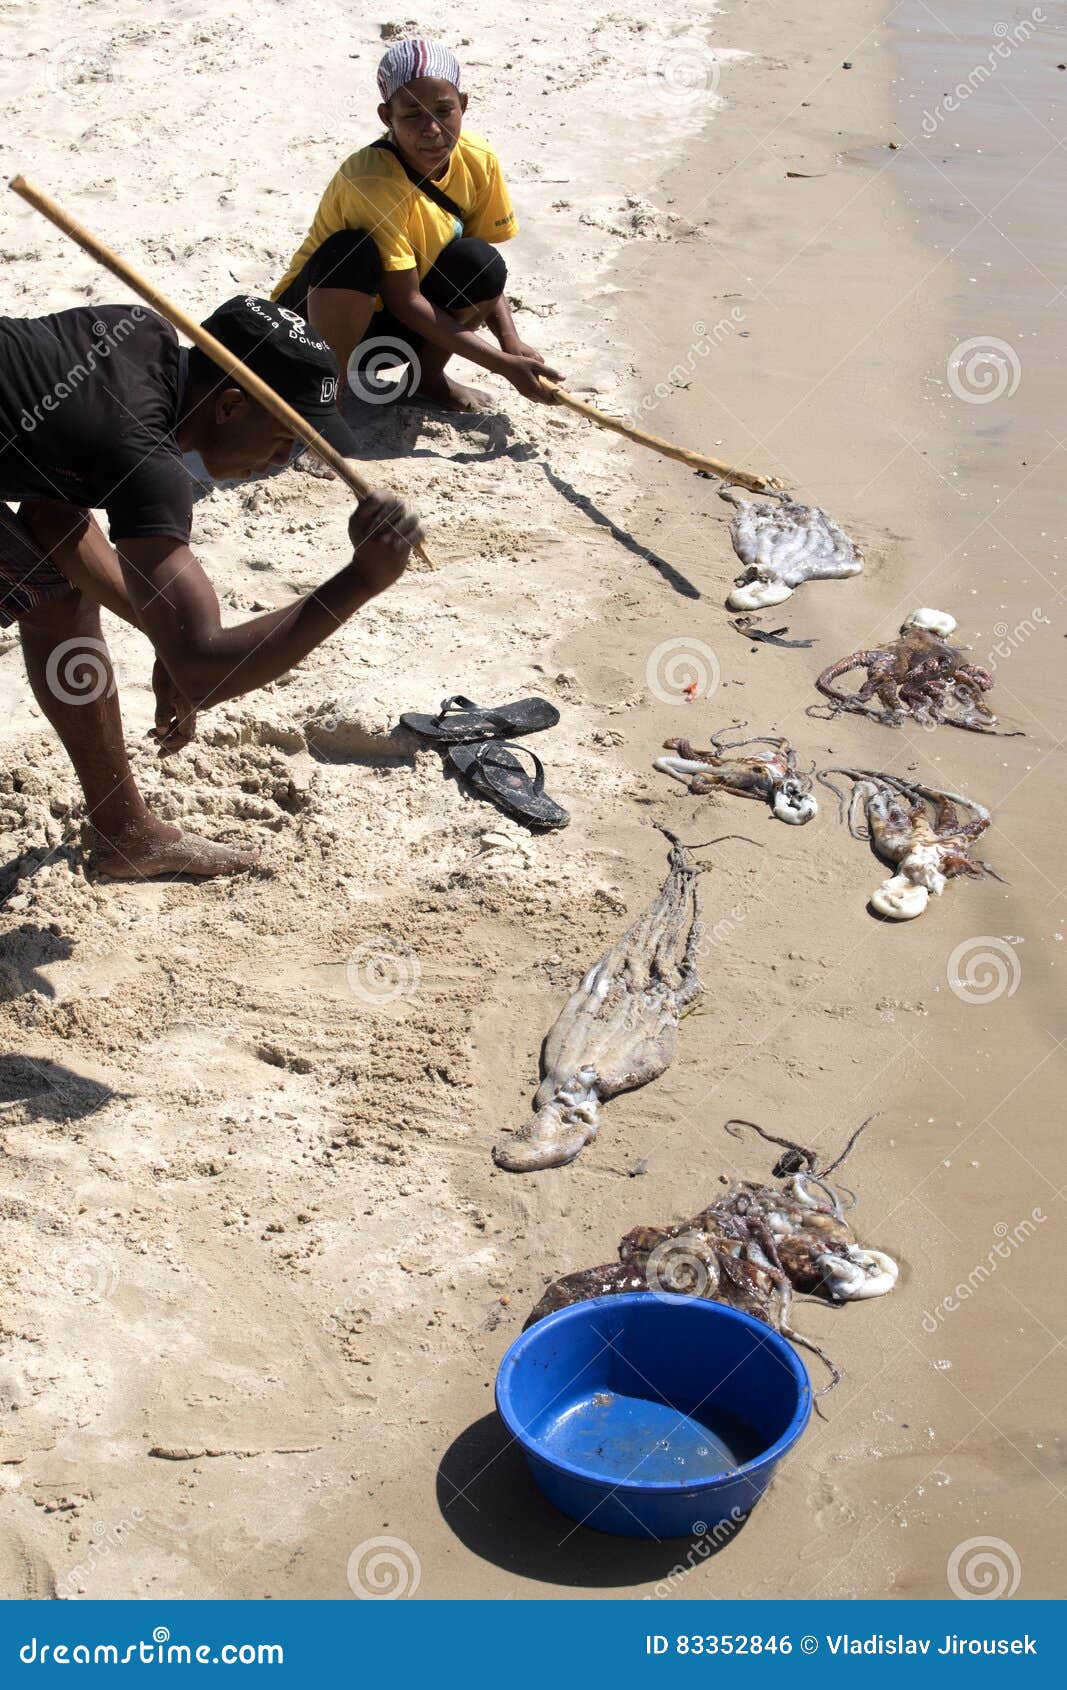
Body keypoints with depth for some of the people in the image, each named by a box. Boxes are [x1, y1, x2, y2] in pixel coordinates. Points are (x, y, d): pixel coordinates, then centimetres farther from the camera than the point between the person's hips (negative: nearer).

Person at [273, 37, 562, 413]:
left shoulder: (478, 161, -9)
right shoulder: (373, 183, -28)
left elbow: (484, 275, 2)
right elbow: (405, 300, -27)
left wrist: (511, 343, -15)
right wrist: (502, 364, -28)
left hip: (393, 329, 6)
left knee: (477, 262, -20)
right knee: (353, 252, -36)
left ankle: (428, 375, 5)